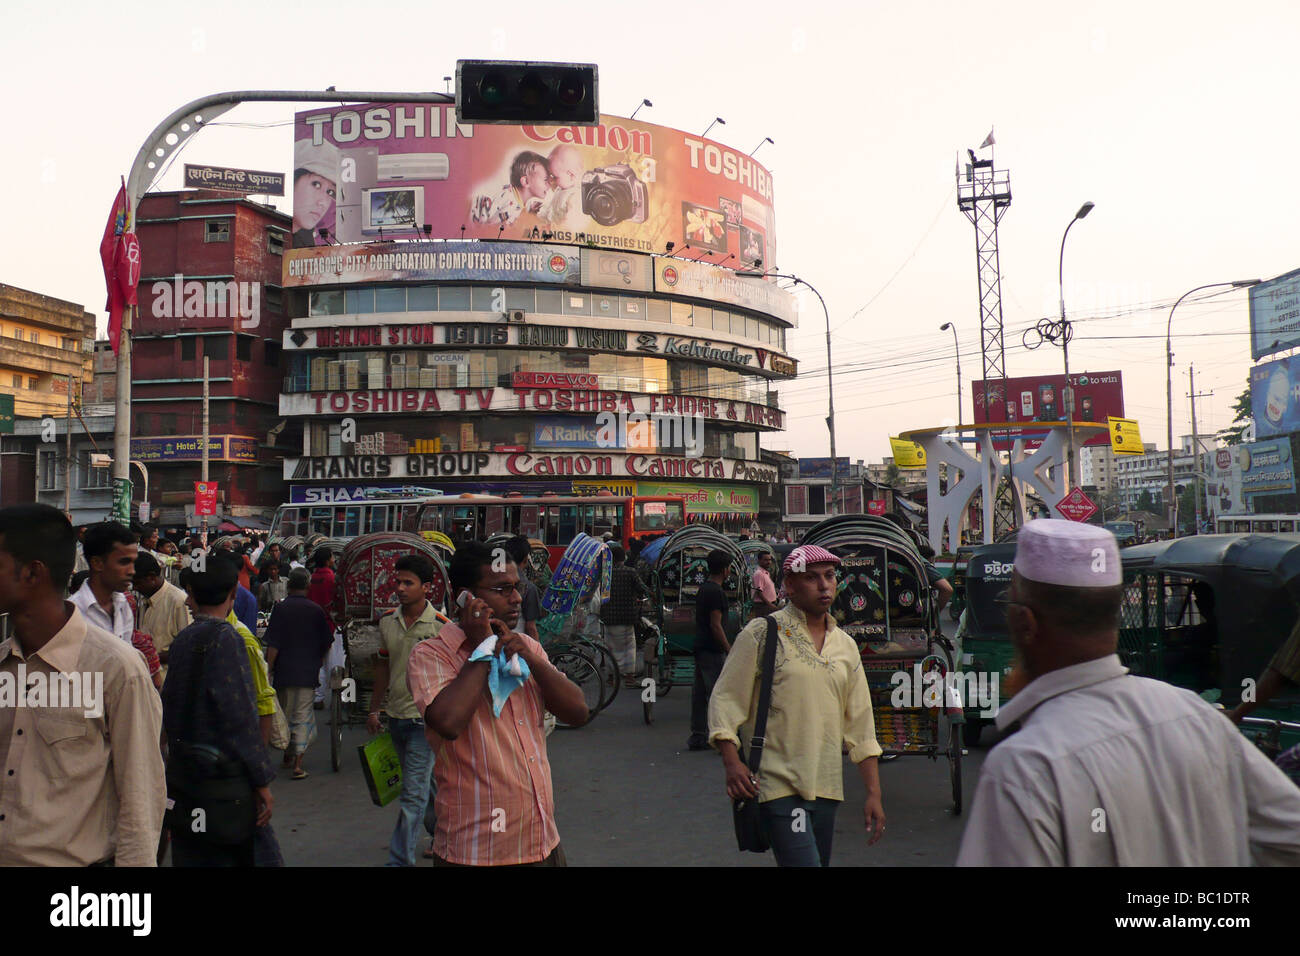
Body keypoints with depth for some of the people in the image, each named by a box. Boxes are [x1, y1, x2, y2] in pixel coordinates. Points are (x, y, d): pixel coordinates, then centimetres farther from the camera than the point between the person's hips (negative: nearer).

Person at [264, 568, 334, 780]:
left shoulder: (281, 608, -5)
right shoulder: (316, 610, 1)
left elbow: (273, 645, -9)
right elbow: (326, 642, 7)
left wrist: (268, 669, -4)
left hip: (284, 671, 0)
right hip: (308, 673, 0)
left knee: (285, 713, 16)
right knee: (302, 715, 1)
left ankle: (288, 756, 30)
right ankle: (298, 763, -9)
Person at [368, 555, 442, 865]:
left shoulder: (441, 626, -14)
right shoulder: (387, 621, 2)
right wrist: (375, 709, 17)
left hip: (425, 718, -6)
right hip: (395, 715, 6)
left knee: (413, 793, -6)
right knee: (424, 783, 22)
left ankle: (400, 860, 0)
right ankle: (441, 832, 42)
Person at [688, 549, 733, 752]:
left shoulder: (703, 589, 14)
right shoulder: (716, 592, -16)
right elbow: (715, 625, -20)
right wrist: (729, 649, -16)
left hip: (700, 649, 10)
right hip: (713, 651, -10)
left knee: (699, 693, 11)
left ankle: (697, 737, 16)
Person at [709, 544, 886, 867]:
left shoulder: (846, 646, 12)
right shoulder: (761, 634, -4)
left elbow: (861, 725, 15)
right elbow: (724, 699, -4)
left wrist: (873, 793, 11)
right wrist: (732, 761, -16)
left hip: (826, 788, 6)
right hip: (778, 784, -6)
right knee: (803, 861, -16)